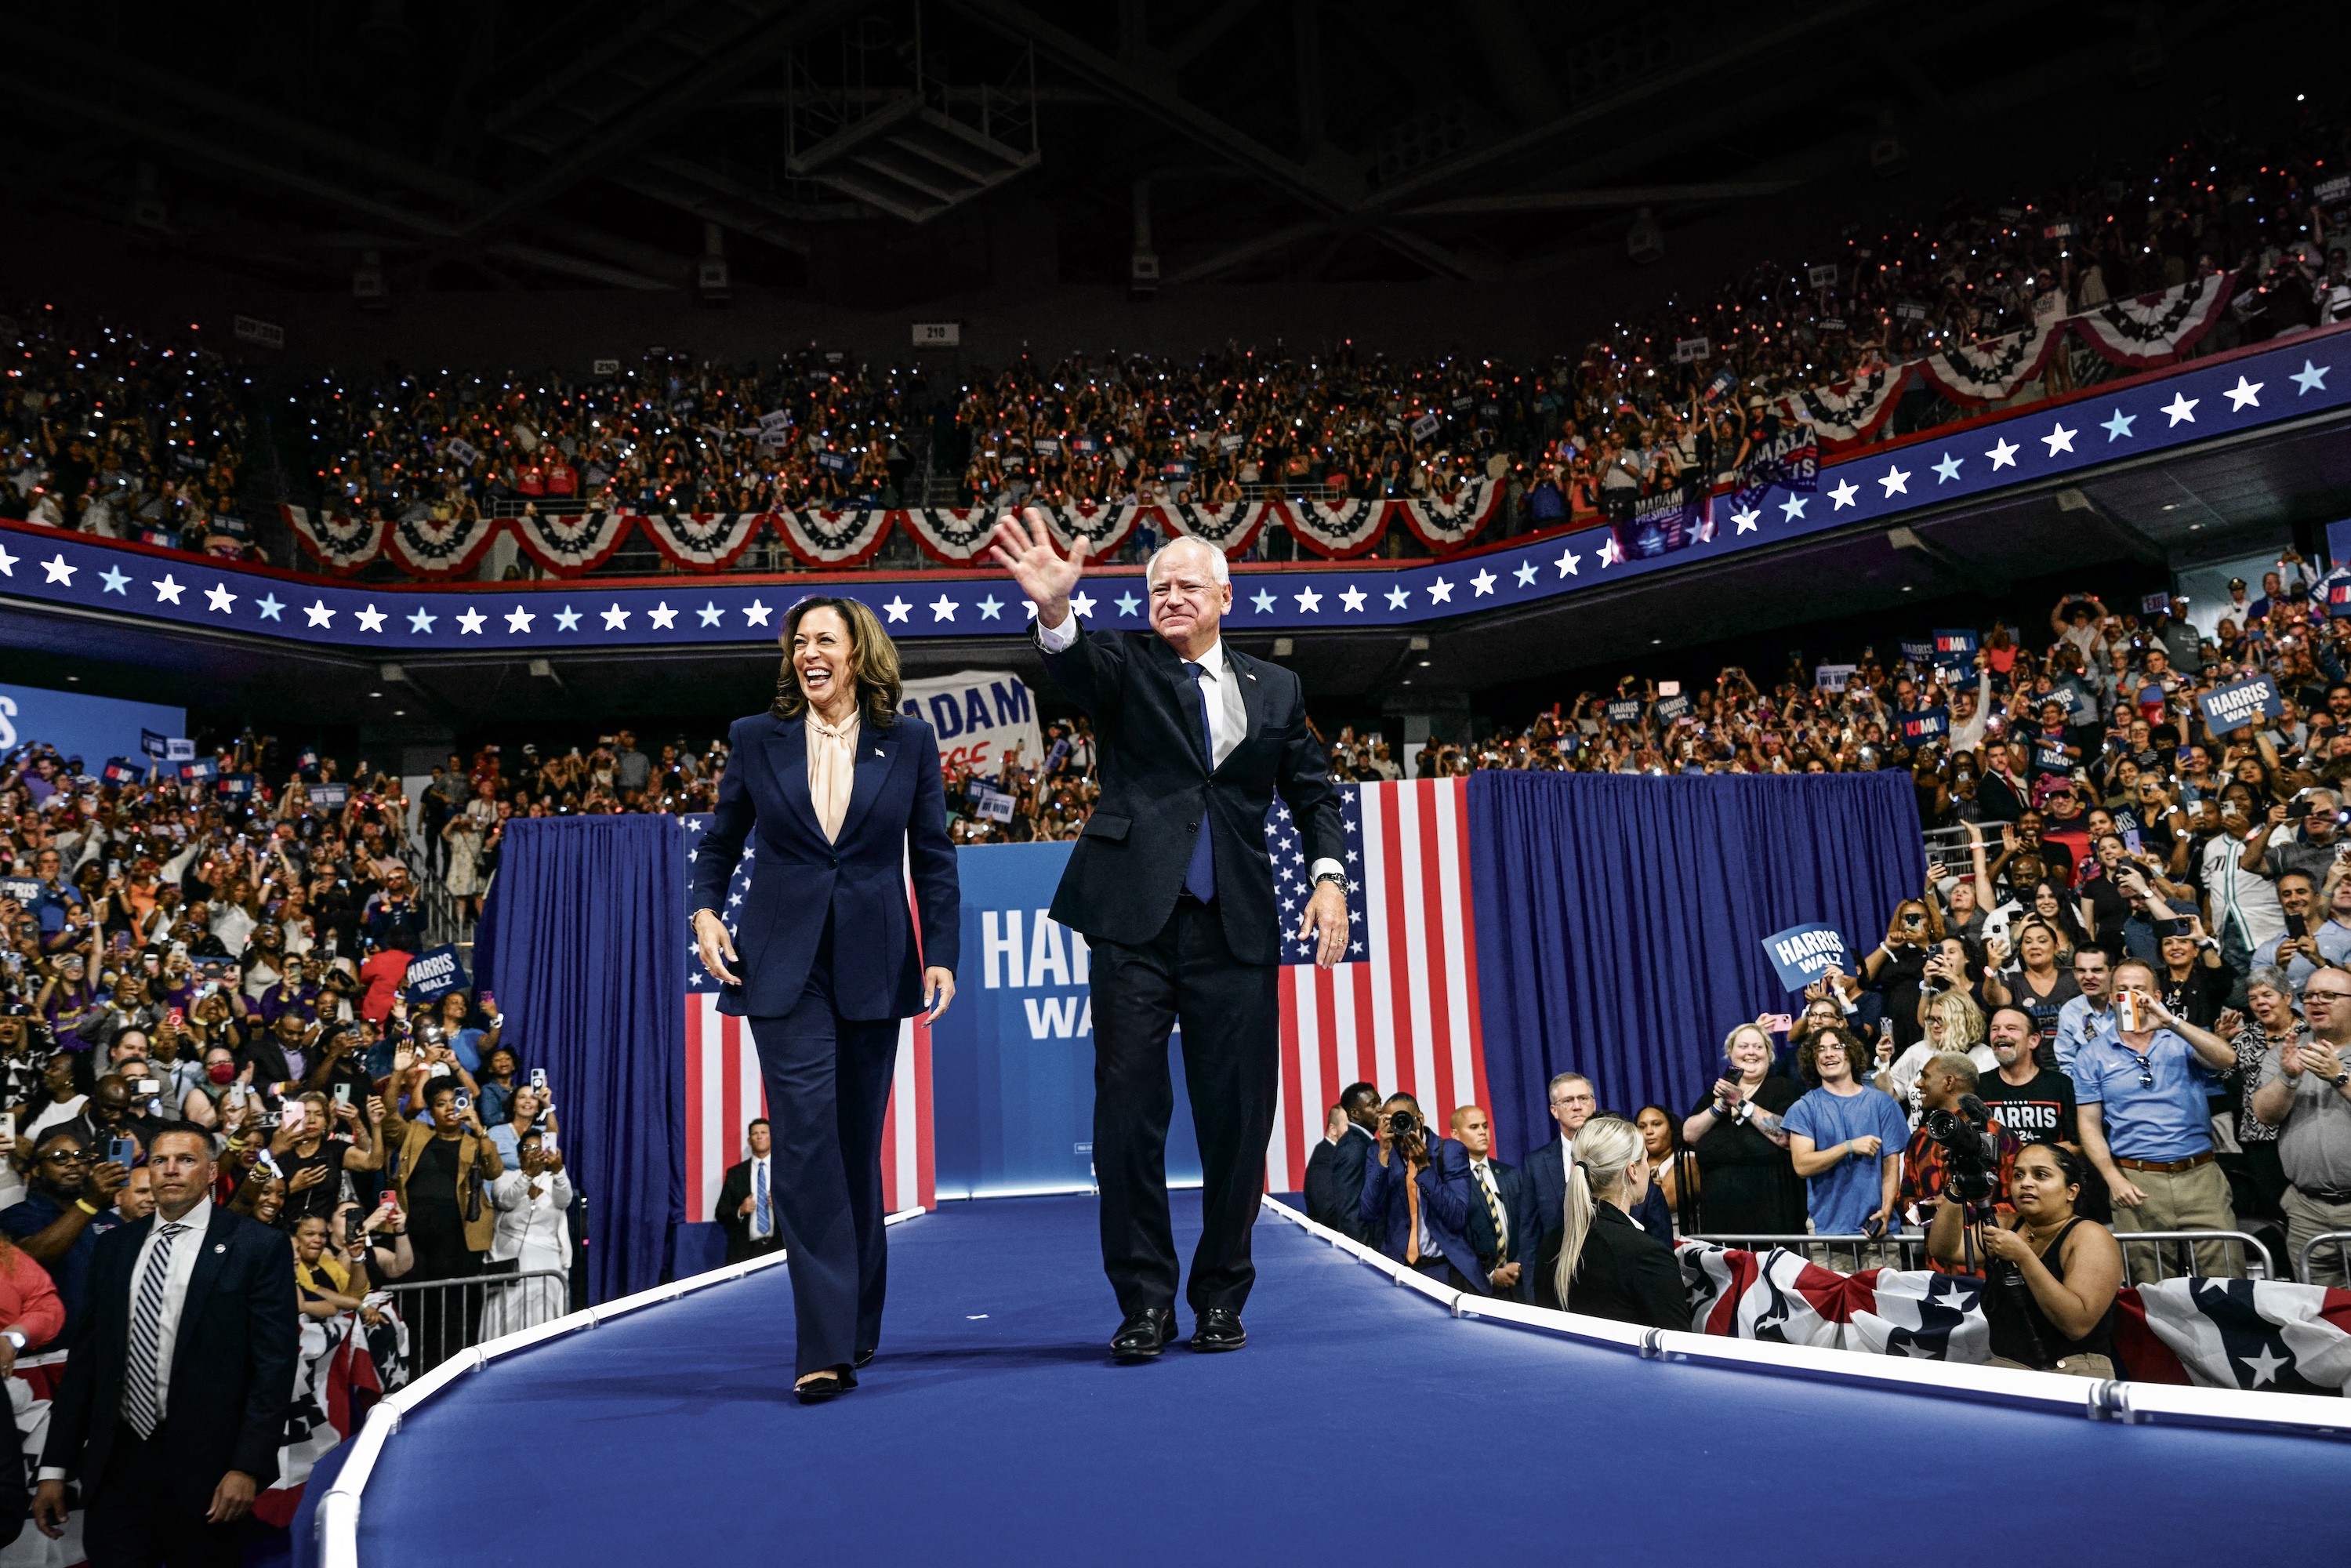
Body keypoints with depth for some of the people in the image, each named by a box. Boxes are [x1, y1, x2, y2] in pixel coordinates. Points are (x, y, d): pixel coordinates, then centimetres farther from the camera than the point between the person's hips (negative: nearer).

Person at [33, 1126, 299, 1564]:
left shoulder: (259, 1247, -5)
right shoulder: (115, 1246, 10)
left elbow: (274, 1363, -8)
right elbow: (86, 1355, 11)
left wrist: (248, 1467, -14)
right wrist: (55, 1467, 8)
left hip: (205, 1469, -4)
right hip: (116, 1464, 4)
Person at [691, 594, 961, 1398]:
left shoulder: (909, 742, 4)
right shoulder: (756, 738, 5)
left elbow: (934, 858, 7)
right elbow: (720, 842, 16)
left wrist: (942, 955, -1)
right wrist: (705, 911, -1)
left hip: (872, 969, 1)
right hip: (783, 968, -1)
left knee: (858, 1144, 9)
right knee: (806, 1138, -11)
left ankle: (857, 1325, 26)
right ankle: (826, 1346, -8)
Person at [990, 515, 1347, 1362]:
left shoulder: (1275, 688, 16)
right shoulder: (1126, 665, 7)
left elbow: (1313, 790, 19)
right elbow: (1077, 666, -15)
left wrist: (1329, 876, 3)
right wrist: (1054, 610, -37)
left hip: (1237, 930, 2)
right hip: (1137, 922, -2)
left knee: (1238, 1119, 5)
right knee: (1128, 1115, -1)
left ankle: (1220, 1300, 20)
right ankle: (1145, 1303, 12)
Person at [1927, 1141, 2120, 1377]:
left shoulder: (2090, 1237, -9)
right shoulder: (2008, 1226, 8)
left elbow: (2079, 1324, -22)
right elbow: (1943, 1250, -7)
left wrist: (2023, 1256, -26)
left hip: (2074, 1378, -5)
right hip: (2003, 1370, 5)